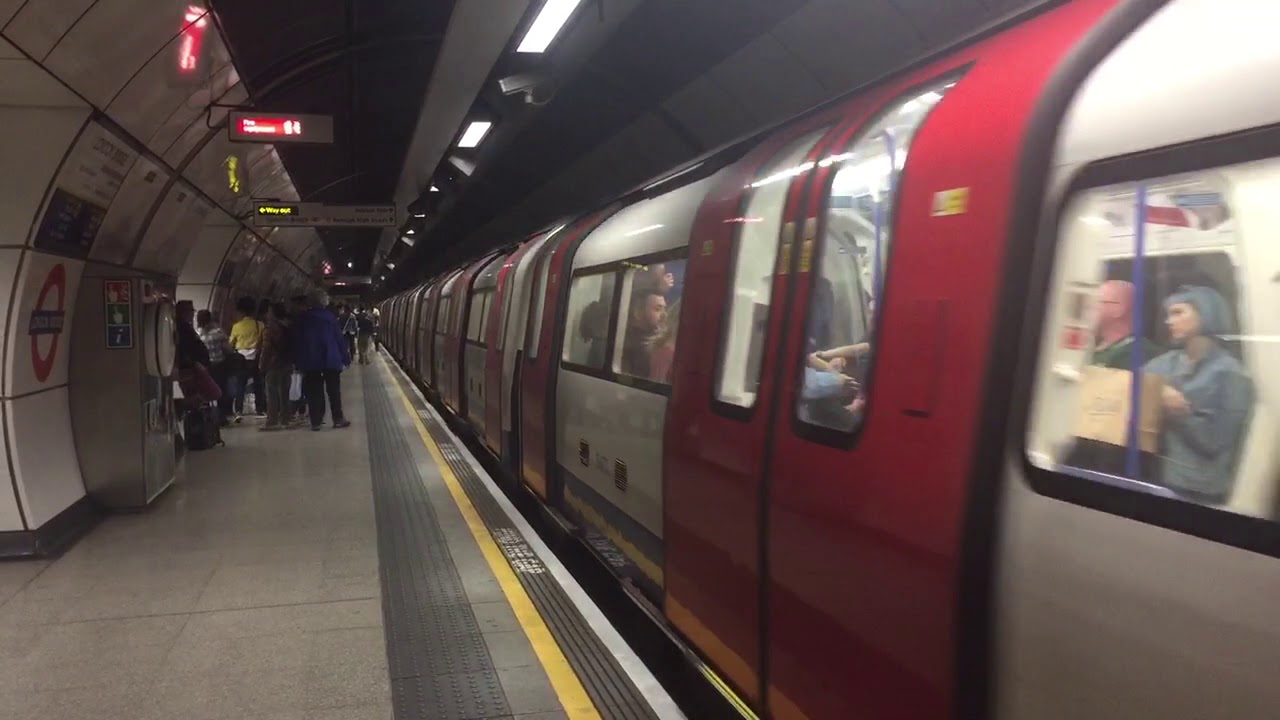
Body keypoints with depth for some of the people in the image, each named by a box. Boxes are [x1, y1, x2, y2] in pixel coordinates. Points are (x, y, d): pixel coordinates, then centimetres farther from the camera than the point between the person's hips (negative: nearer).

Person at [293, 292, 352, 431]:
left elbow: (297, 341, 5)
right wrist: (345, 357, 2)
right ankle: (338, 419, 6)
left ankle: (316, 421, 3)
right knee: (334, 390, 7)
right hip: (330, 360, -2)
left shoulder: (301, 319, 3)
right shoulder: (329, 317, -4)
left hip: (309, 361, 2)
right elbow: (339, 338, -4)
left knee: (314, 392, 5)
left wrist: (298, 362, 9)